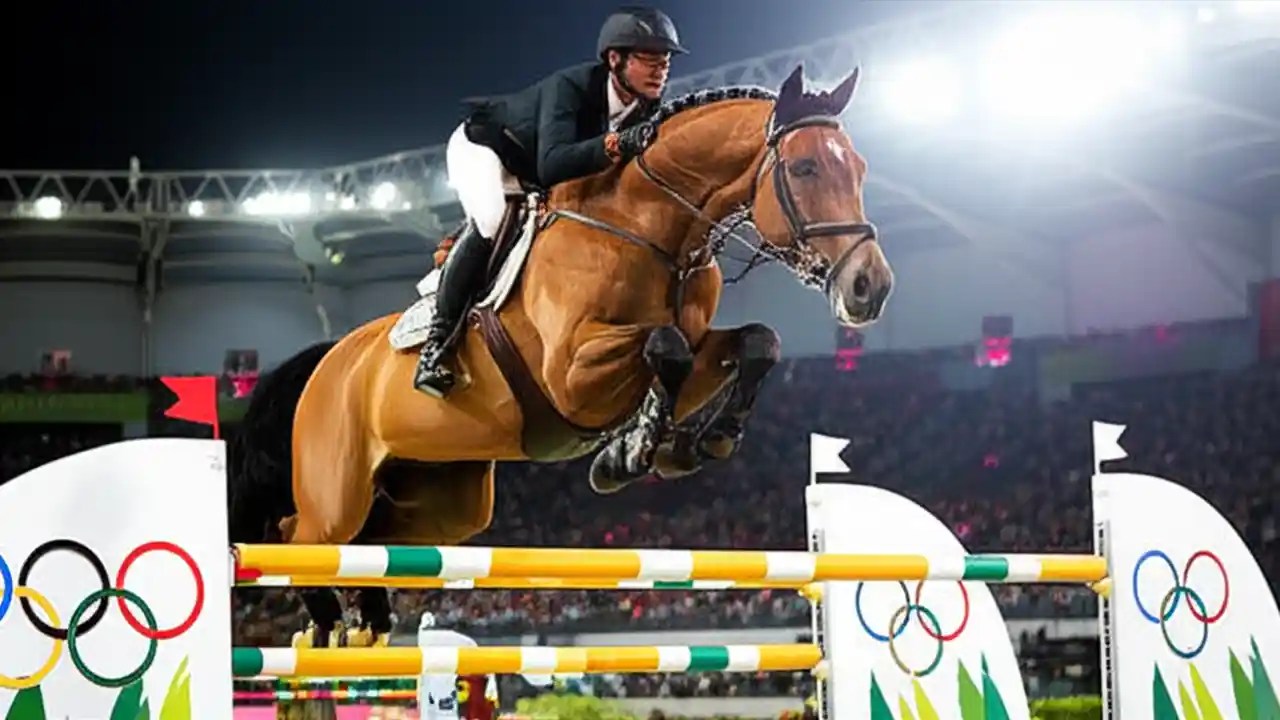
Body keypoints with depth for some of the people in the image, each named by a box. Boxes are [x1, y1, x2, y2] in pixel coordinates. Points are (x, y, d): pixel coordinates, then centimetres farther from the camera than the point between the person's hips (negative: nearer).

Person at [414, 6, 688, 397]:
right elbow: (551, 166, -52)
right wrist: (618, 144, -64)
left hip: (531, 177, 9)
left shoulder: (649, 106, -19)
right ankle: (437, 340, -31)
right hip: (482, 148, -9)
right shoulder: (568, 87, -38)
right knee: (494, 221, -31)